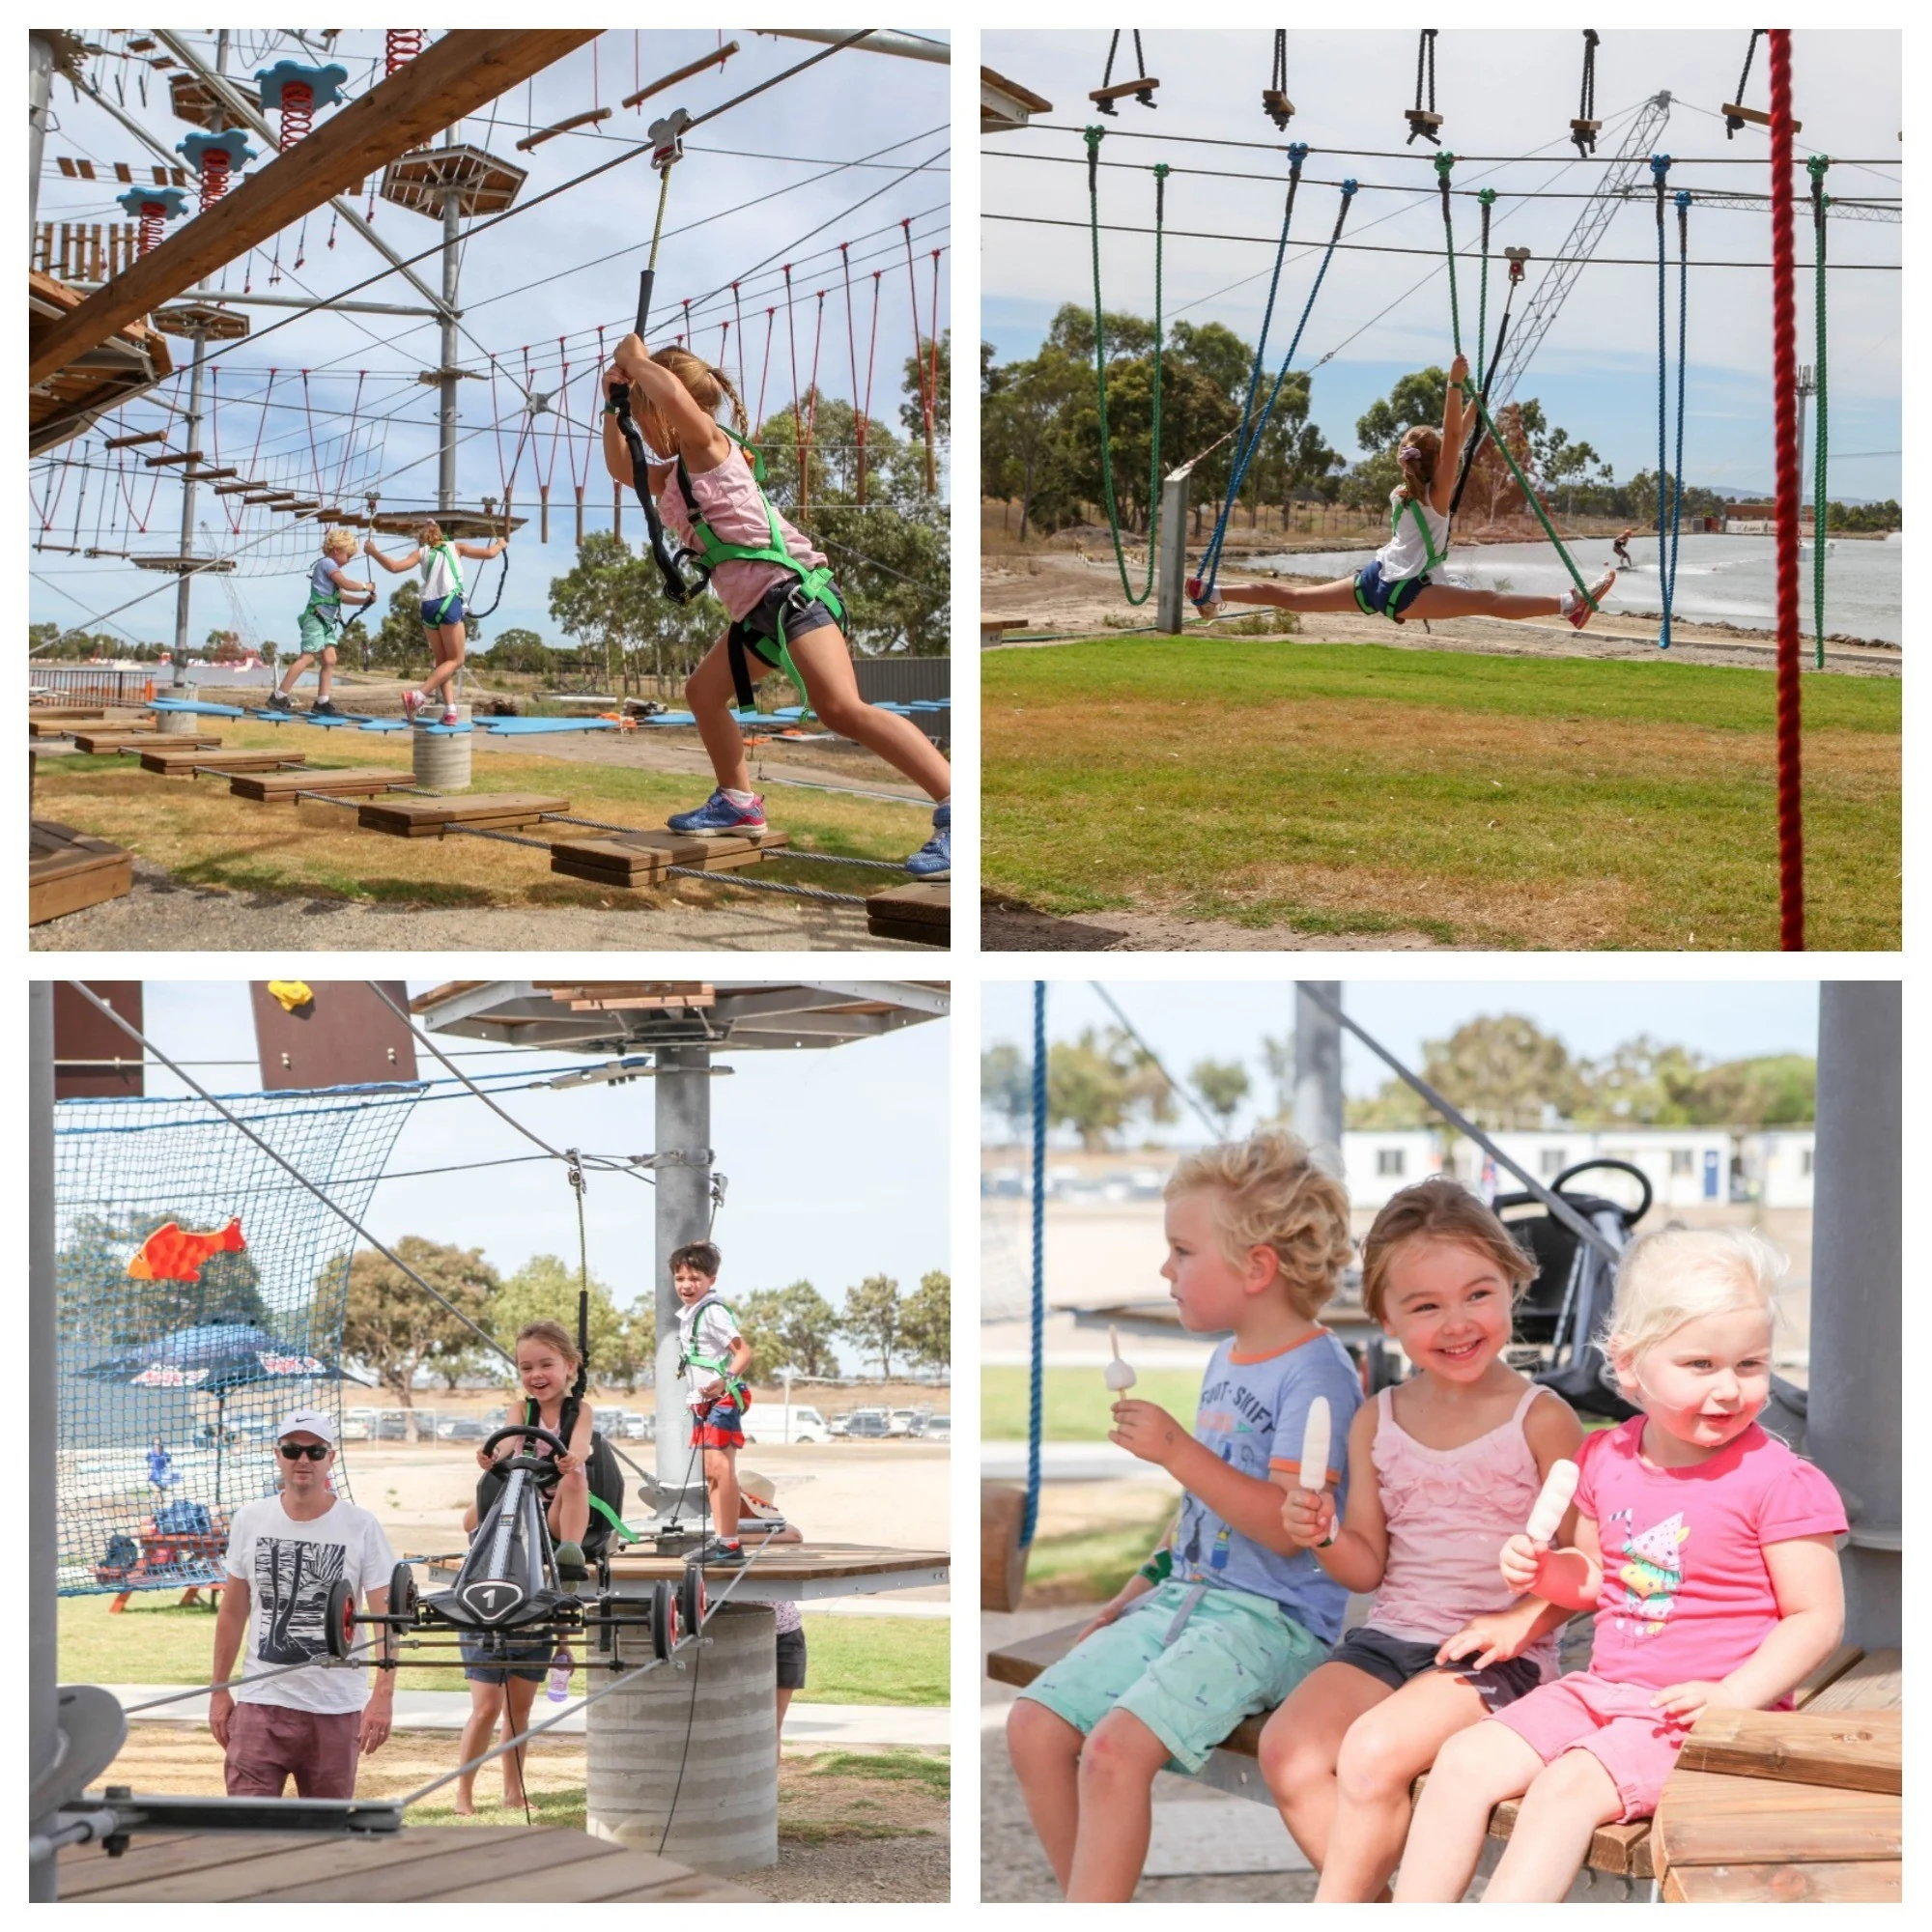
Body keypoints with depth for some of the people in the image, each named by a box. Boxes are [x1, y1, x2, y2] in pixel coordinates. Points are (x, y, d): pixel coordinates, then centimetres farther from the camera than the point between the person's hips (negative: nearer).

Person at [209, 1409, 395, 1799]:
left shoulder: (361, 1527, -3)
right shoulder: (249, 1520, 5)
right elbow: (233, 1612, 13)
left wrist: (383, 1694, -18)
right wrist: (219, 1690, 11)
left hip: (337, 1708, -1)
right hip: (261, 1703, 1)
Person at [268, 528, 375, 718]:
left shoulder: (330, 566, 24)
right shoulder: (328, 563, -6)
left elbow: (342, 595, 27)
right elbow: (346, 584, -15)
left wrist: (364, 600, 17)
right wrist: (365, 587, 0)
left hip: (326, 621, 10)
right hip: (316, 618, -10)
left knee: (329, 660, 2)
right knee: (308, 657, -14)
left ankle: (322, 702, 1)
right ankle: (278, 698, -16)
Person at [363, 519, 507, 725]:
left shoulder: (422, 552, 12)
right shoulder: (455, 547, 14)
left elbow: (394, 566, -1)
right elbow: (489, 553, 14)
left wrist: (373, 552, 12)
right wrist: (501, 544, 36)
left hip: (428, 607, 3)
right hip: (449, 604, -3)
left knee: (442, 661, 15)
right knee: (456, 660, 3)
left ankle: (450, 710, 3)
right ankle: (418, 696, -15)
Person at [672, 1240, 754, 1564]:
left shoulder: (713, 1312, -14)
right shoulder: (688, 1315, 15)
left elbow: (744, 1351, -22)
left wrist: (726, 1379, -36)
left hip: (723, 1400, -10)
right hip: (702, 1403, 10)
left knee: (721, 1467, -14)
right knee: (710, 1472, 12)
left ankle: (731, 1543, -15)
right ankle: (719, 1539, 17)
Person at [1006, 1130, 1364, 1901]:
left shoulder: (1317, 1373, -13)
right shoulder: (1226, 1362, 16)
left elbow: (1289, 1526, -22)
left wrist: (1177, 1450, -26)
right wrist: (1140, 1590, 20)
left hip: (1271, 1615, -9)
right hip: (1182, 1598, 9)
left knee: (1115, 1749, -27)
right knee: (1034, 1726, -5)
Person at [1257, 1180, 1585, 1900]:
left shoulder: (1541, 1421, -6)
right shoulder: (1377, 1423, 9)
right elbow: (1369, 1566, 12)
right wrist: (1324, 1537, -9)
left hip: (1496, 1653, -5)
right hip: (1388, 1635, 5)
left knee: (1372, 1751, -27)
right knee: (1287, 1748, -18)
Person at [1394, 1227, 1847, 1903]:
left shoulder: (1777, 1481, -11)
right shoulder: (1606, 1461, 7)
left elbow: (1817, 1617, -11)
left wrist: (1735, 1696, -23)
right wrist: (1541, 1571, 1)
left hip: (1696, 1714, -7)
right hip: (1602, 1689, 7)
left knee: (1569, 1784, -28)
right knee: (1465, 1760, -10)